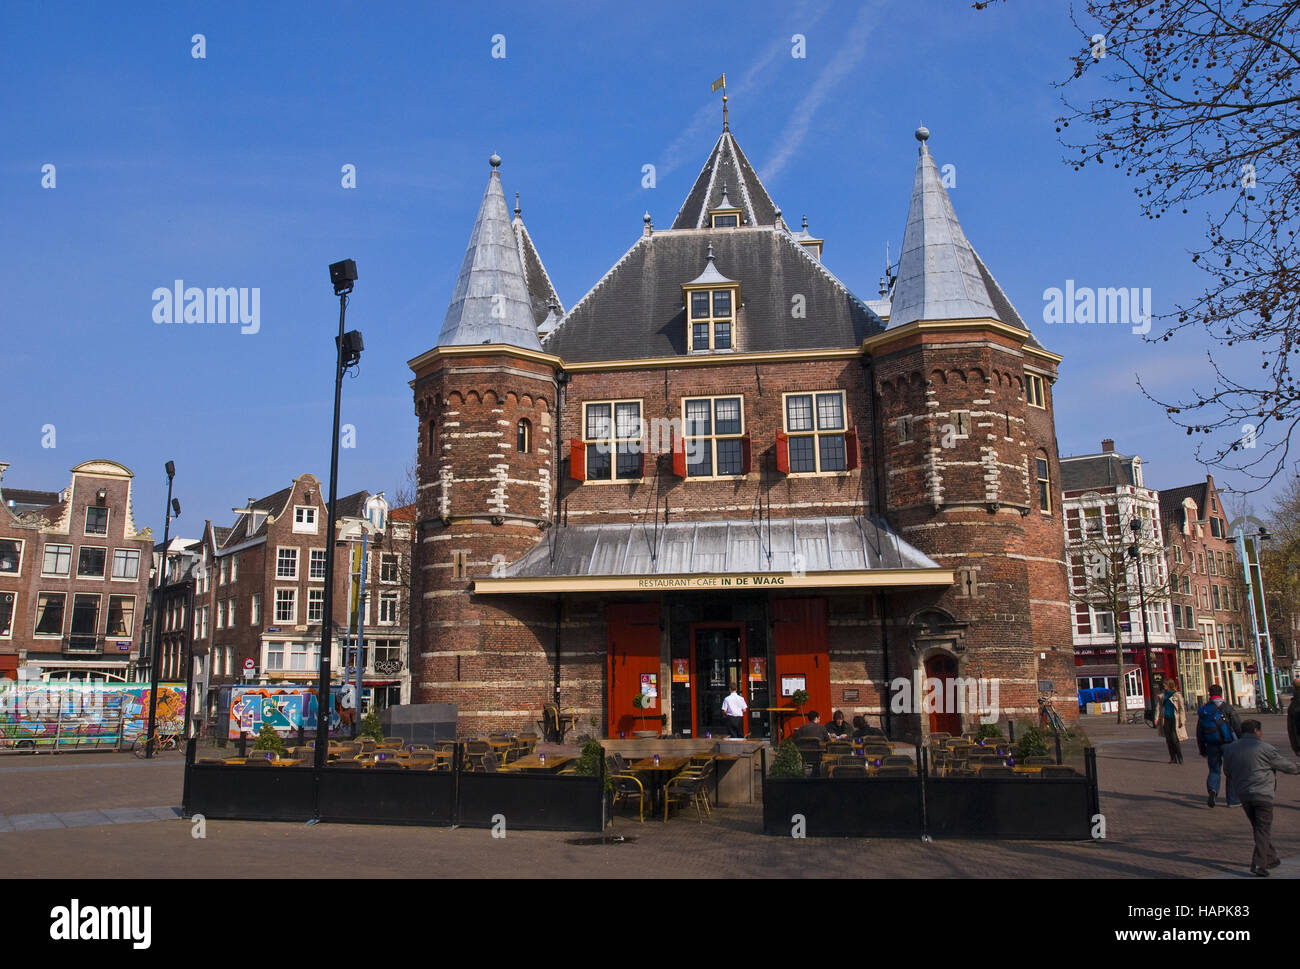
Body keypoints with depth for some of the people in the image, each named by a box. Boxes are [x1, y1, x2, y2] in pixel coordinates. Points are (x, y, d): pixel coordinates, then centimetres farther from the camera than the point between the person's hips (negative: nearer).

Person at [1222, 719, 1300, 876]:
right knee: (1263, 829, -1)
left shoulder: (1230, 749, 7)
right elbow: (1285, 765, 4)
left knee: (1259, 827, 18)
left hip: (1242, 794, 5)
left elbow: (1227, 771, 16)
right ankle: (1259, 863, -8)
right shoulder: (1266, 749, -8)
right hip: (1262, 793, -5)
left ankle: (1271, 858, 26)